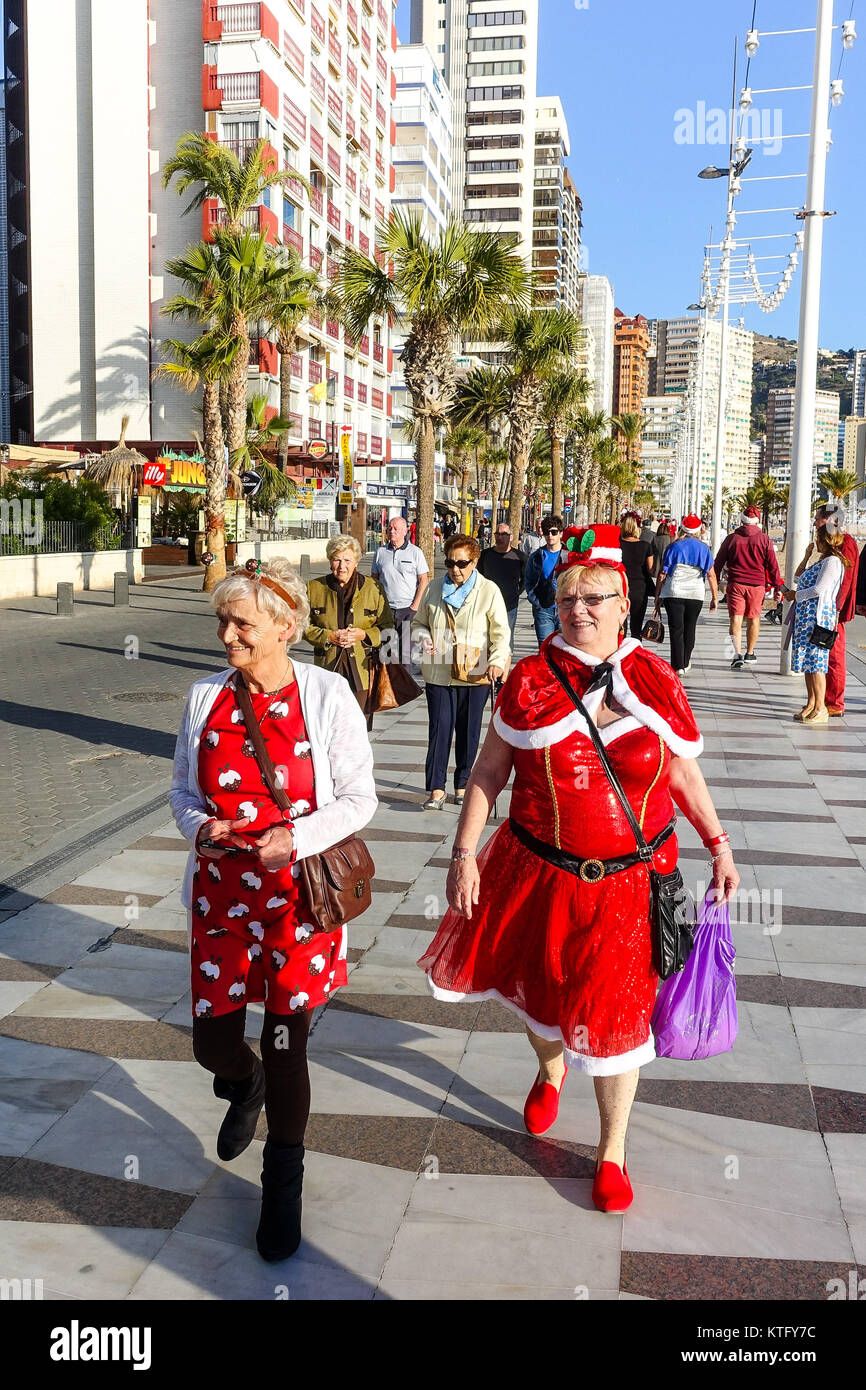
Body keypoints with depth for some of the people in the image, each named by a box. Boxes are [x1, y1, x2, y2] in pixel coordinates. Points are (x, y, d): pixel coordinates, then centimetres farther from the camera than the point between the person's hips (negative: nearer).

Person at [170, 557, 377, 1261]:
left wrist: (296, 838, -20)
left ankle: (284, 1181, 31)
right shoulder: (205, 698, 0)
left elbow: (359, 796, -5)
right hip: (222, 893, 3)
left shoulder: (327, 695, -10)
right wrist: (201, 828, -11)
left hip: (298, 895, -3)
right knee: (214, 1041, 8)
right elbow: (184, 790, 10)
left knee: (287, 1045, 5)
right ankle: (245, 1086, 49)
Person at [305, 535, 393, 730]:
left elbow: (388, 627, 9)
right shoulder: (315, 588, 6)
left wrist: (364, 634, -10)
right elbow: (305, 626, 8)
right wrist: (329, 637, -9)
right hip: (328, 669, 0)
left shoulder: (373, 588, 5)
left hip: (362, 670, 0)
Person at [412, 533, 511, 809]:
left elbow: (500, 632, -2)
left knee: (469, 731, 8)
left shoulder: (489, 591, -2)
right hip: (439, 672, 1)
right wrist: (424, 637, -6)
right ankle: (436, 789, -2)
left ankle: (462, 784, 23)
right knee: (440, 728, -5)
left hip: (475, 674, -1)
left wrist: (497, 661, -18)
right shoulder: (435, 589, 7)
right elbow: (419, 623, 17)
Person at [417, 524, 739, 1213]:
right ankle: (550, 1072, 55)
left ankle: (613, 1149, 28)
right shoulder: (530, 679, -6)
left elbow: (685, 773, 7)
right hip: (538, 871, 1)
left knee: (616, 1013, 6)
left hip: (629, 879, -1)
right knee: (539, 985, 20)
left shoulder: (656, 682, -4)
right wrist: (464, 854, -5)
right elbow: (488, 774, -2)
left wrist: (719, 846, 9)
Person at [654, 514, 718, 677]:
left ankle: (678, 666, -7)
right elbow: (711, 574, 3)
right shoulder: (704, 548, 6)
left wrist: (657, 596, 6)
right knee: (689, 629, 15)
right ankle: (685, 664, 26)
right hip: (696, 594, 2)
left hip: (673, 592, -2)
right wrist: (715, 598, 8)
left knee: (676, 630, -1)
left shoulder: (673, 547, 3)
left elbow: (663, 574, 1)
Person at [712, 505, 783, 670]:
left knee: (735, 619, -3)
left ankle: (738, 655, -18)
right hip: (757, 584, 1)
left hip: (735, 583, -1)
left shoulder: (731, 538, 2)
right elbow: (773, 565, 2)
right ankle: (750, 653, 26)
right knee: (753, 619, 13)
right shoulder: (764, 539, 0)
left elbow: (718, 562, 7)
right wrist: (778, 585, 10)